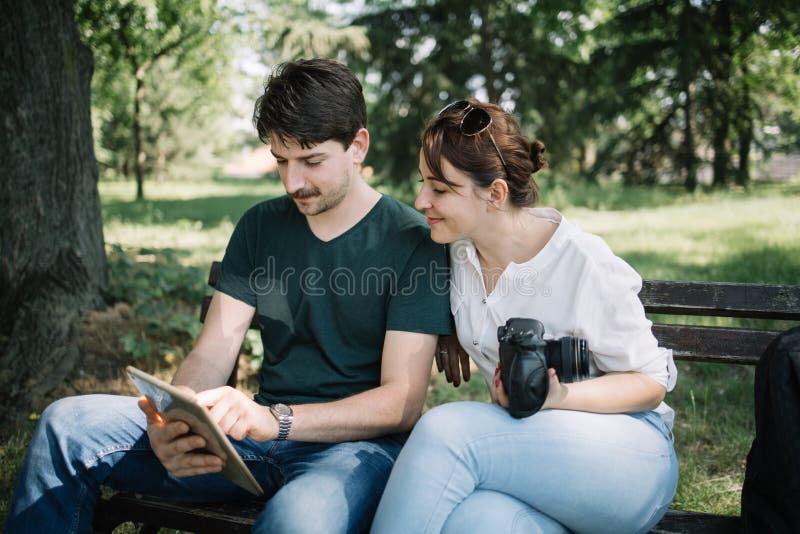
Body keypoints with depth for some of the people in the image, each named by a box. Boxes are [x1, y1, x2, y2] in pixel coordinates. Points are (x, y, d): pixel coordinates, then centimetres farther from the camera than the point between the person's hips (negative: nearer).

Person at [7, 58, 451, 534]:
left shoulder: (414, 241, -6)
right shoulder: (260, 226, 11)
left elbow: (404, 400, -12)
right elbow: (214, 350, 4)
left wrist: (274, 419, -27)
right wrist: (172, 419, -20)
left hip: (357, 442, -5)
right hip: (260, 434, 5)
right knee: (68, 423, -10)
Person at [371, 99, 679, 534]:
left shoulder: (582, 262, -14)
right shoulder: (458, 251, 3)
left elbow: (652, 381, -8)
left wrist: (559, 397, -24)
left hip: (628, 454, -4)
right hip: (524, 447, 4)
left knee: (445, 429, -31)